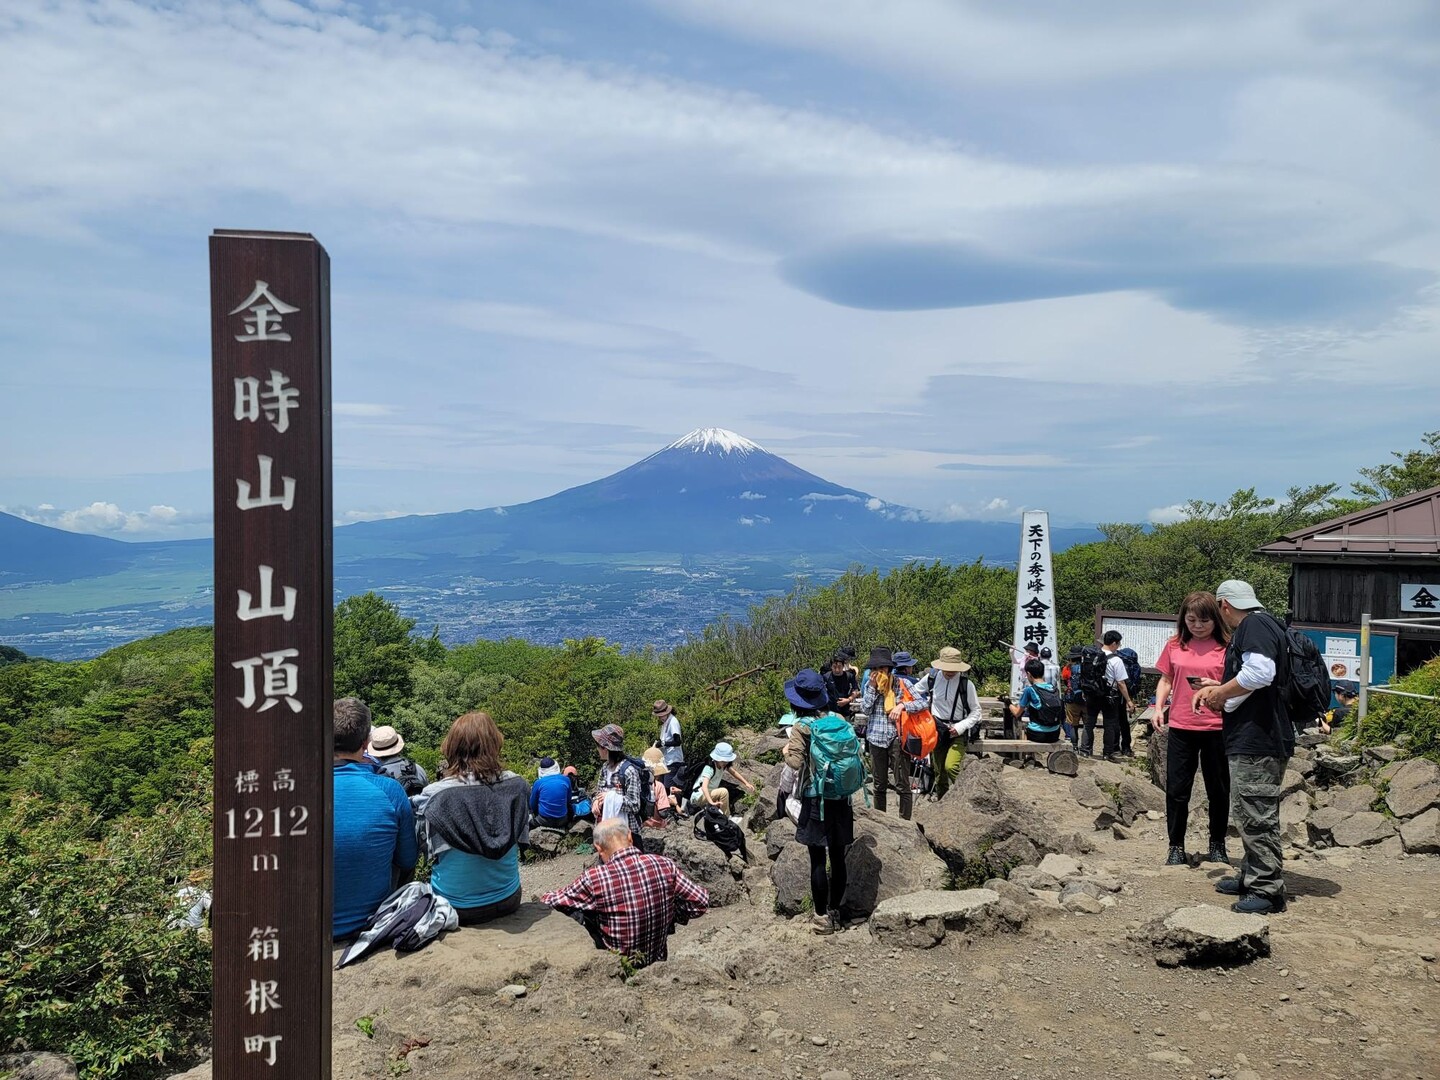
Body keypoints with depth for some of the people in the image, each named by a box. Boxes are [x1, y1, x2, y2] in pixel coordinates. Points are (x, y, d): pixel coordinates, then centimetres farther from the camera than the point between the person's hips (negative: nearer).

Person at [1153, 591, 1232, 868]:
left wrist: (1215, 687, -21)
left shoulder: (1225, 647, -3)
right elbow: (1166, 680, 13)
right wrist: (1158, 707, -1)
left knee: (1218, 790, 10)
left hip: (1215, 728, -2)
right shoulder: (1175, 646, 6)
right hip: (1180, 728, 2)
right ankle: (1176, 847, 14)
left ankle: (1217, 845, 27)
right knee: (1176, 789, 4)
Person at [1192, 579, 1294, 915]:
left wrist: (1221, 693, -13)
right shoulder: (1257, 626, 21)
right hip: (1253, 739, 11)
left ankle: (1268, 890, -2)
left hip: (1258, 740, -11)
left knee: (1256, 815, -7)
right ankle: (1252, 877, 29)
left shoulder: (1254, 625, -13)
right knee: (1250, 813, 19)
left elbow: (1259, 673, -27)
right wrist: (1220, 688, 18)